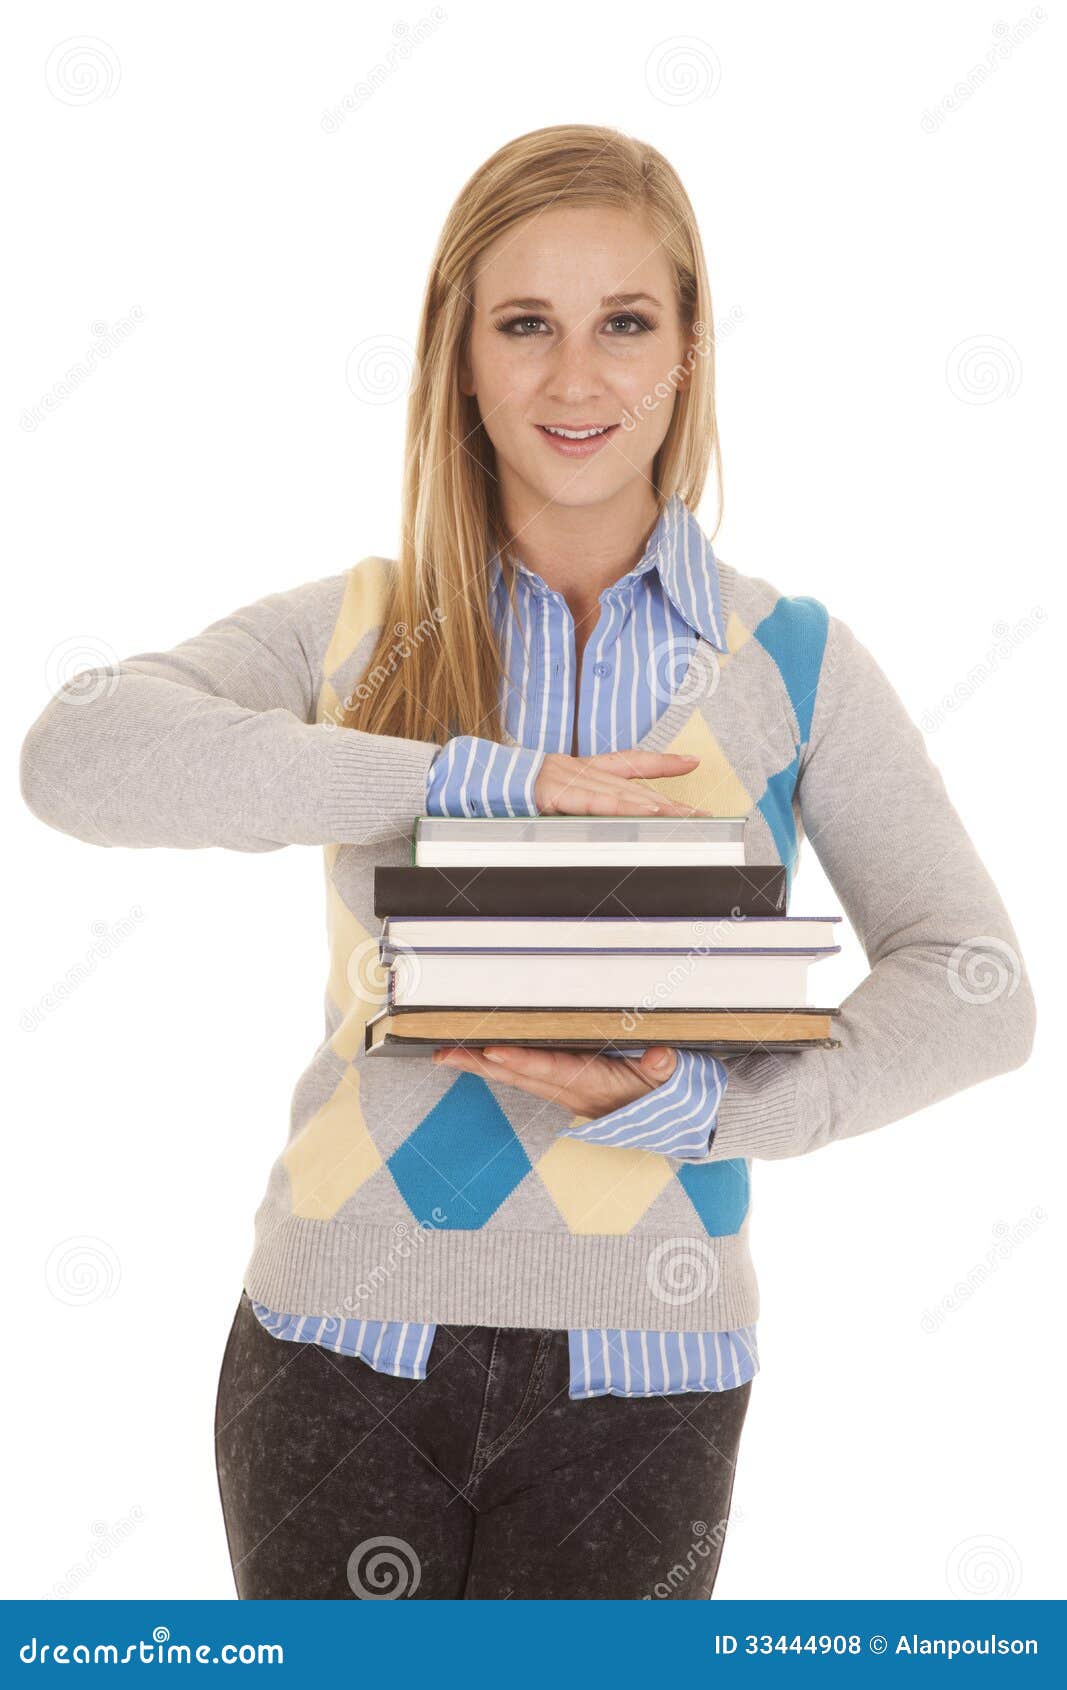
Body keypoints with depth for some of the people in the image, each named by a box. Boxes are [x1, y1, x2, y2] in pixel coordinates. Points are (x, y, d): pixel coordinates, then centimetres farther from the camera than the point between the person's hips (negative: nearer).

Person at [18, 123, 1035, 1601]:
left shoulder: (792, 660, 2)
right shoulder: (360, 630, 2)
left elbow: (977, 988, -2)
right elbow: (74, 756, -15)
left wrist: (719, 1105, -19)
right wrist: (479, 776, -21)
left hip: (635, 1364, 0)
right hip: (342, 1335, 0)